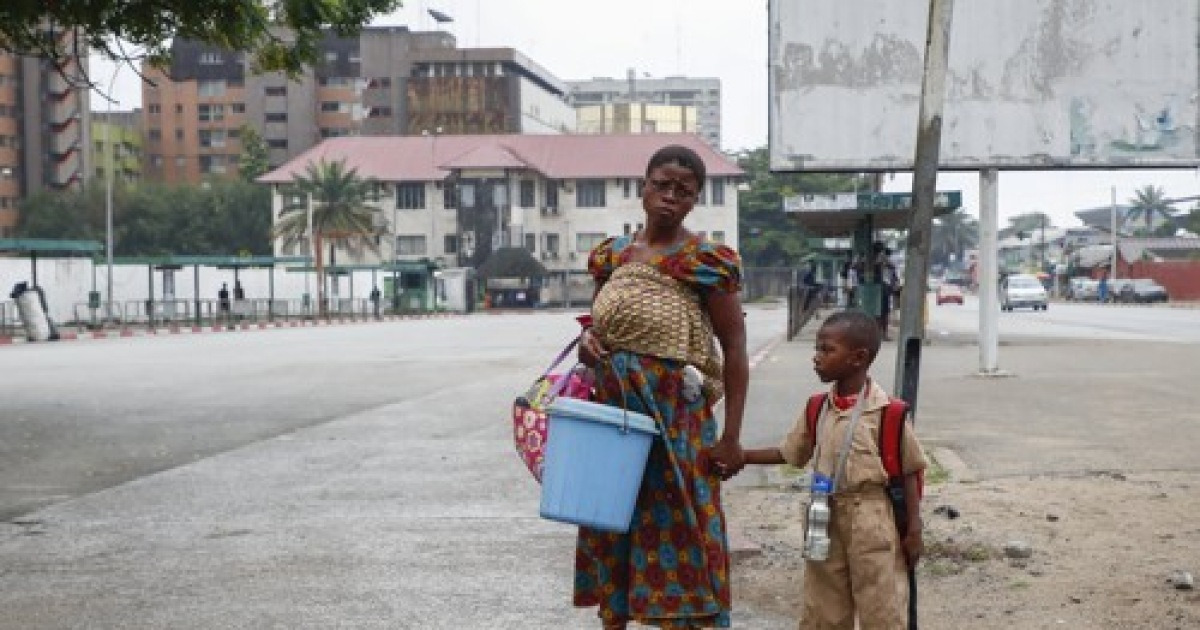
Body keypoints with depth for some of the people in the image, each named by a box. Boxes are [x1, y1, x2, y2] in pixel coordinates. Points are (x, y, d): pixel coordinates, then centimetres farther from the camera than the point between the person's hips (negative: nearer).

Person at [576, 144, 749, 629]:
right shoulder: (611, 254, 7)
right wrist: (587, 340, -6)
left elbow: (735, 349, -9)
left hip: (674, 415, -5)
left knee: (675, 528, 0)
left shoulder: (705, 261, -9)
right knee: (609, 526, 13)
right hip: (612, 410, 6)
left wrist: (731, 436, -12)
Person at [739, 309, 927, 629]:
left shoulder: (886, 411, -13)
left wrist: (913, 530, -7)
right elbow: (790, 453, 12)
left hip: (870, 519, -6)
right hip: (826, 516, 6)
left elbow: (909, 471, -8)